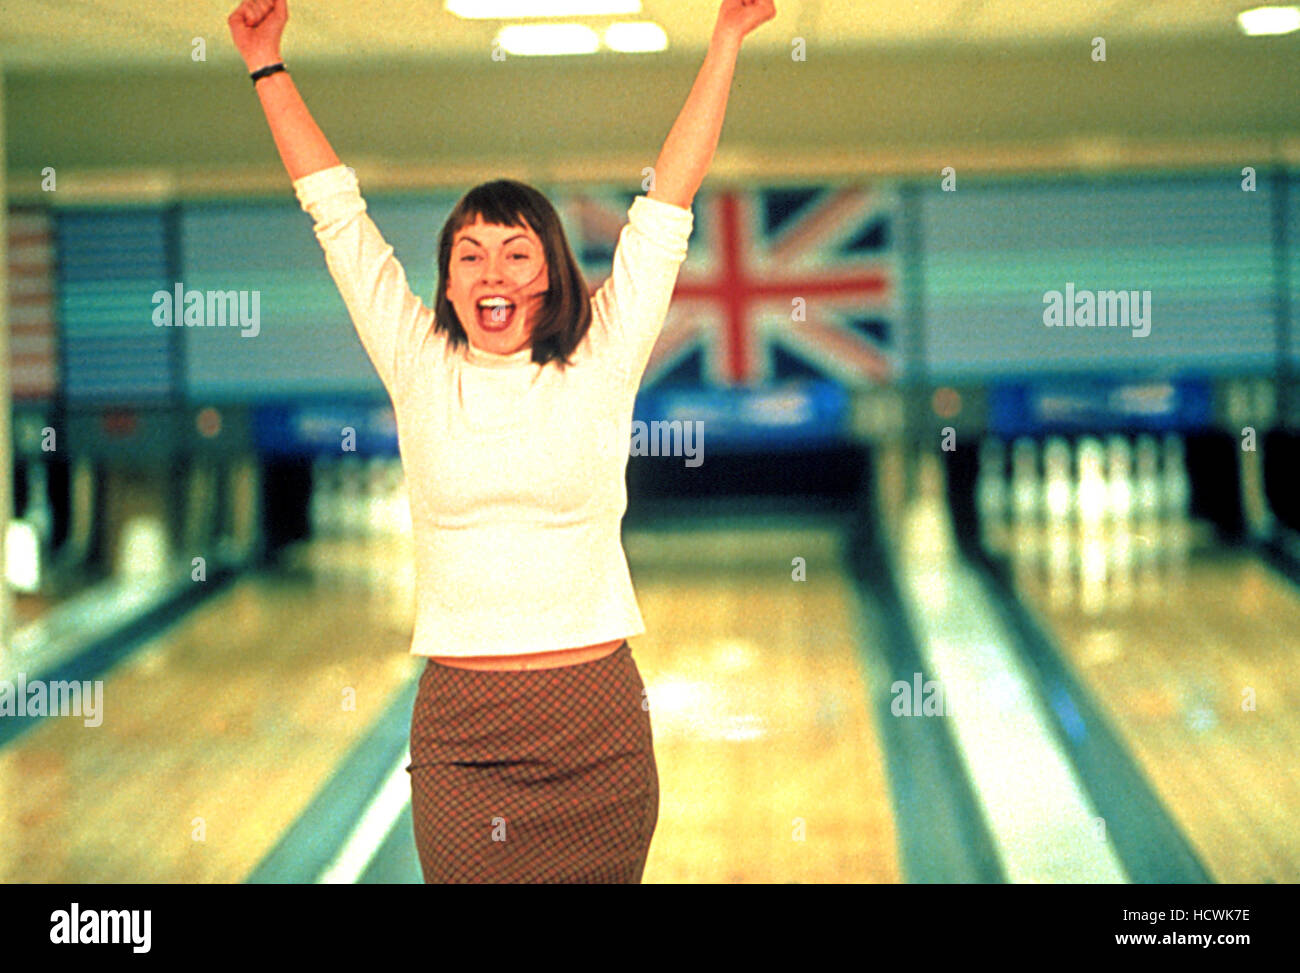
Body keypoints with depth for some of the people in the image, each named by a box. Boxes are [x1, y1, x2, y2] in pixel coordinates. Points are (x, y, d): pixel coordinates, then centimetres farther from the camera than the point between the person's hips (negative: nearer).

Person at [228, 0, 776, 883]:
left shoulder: (599, 368, 4)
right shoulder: (420, 370, 6)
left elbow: (667, 204, 7)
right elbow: (337, 210, 12)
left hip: (598, 729, 0)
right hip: (462, 734, 0)